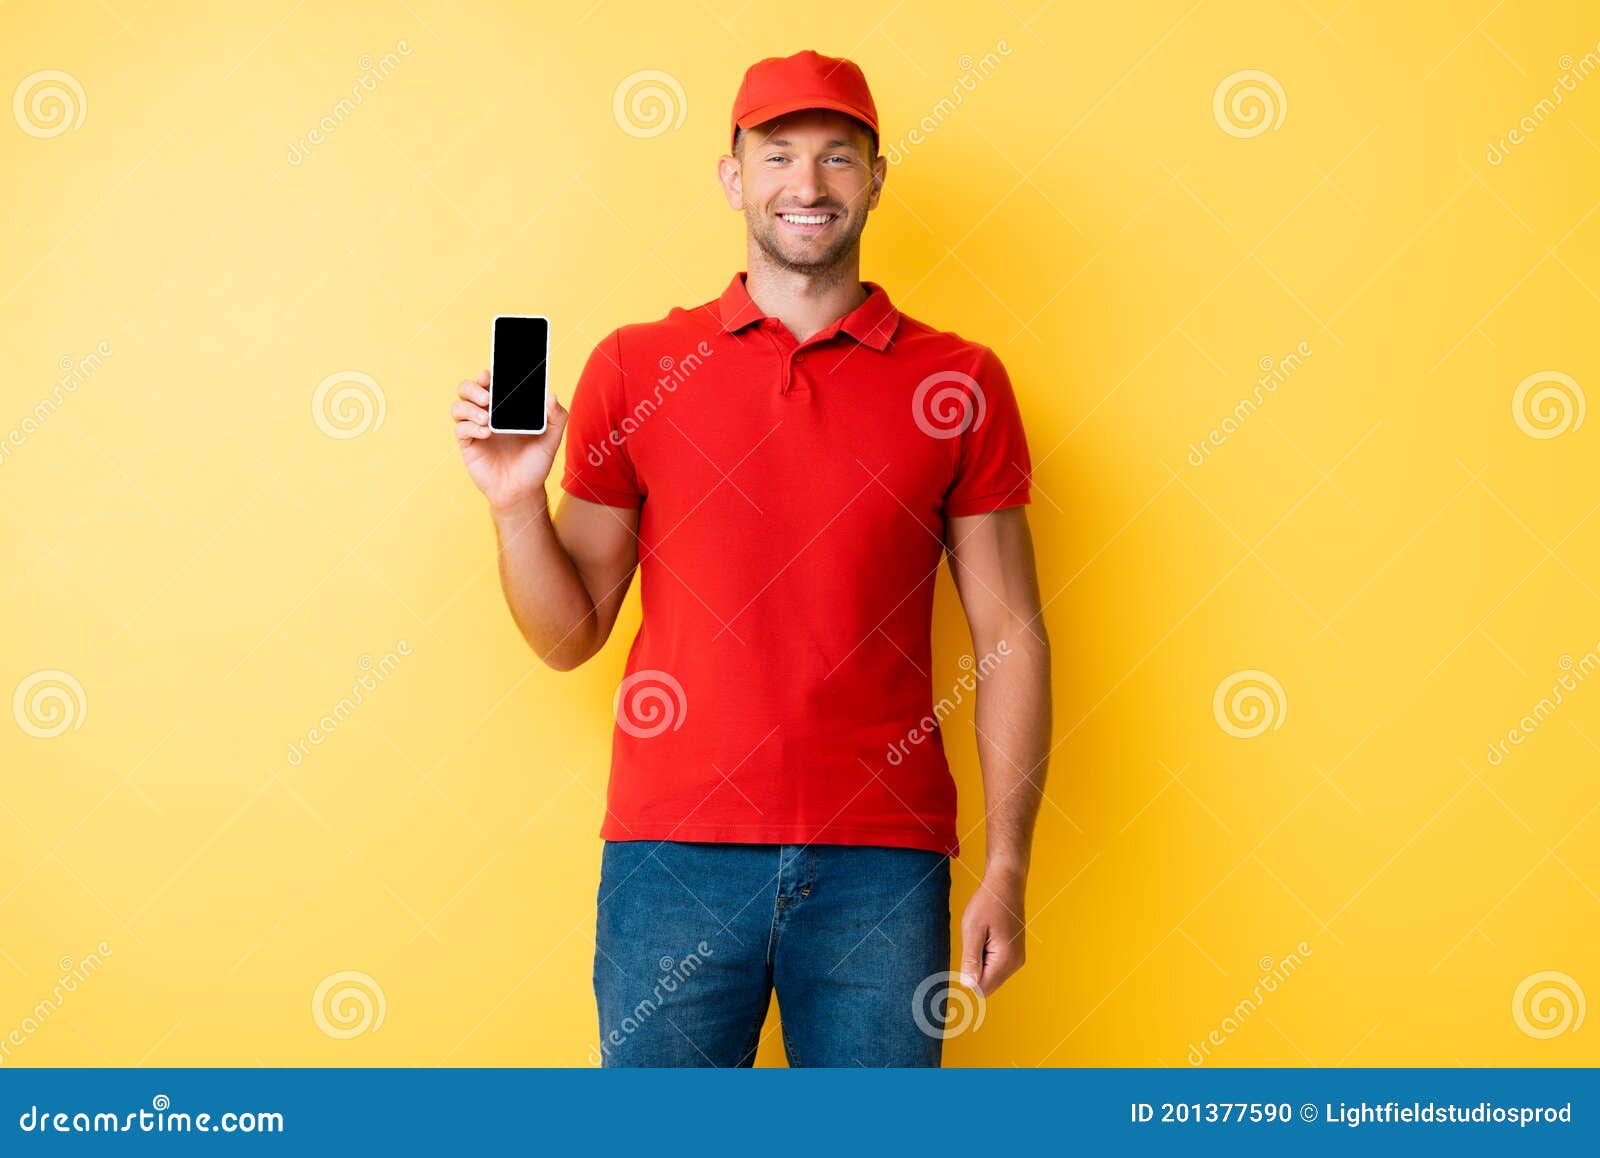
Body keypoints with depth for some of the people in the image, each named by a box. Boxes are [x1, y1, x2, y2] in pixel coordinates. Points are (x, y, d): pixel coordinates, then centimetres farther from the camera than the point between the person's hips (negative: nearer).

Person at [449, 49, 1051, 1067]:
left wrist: (1006, 869, -1)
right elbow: (571, 635, 8)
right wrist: (517, 503, -10)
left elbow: (1012, 637, 4)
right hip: (673, 850, 0)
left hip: (881, 859, 0)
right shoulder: (635, 369, 5)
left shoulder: (960, 381, 4)